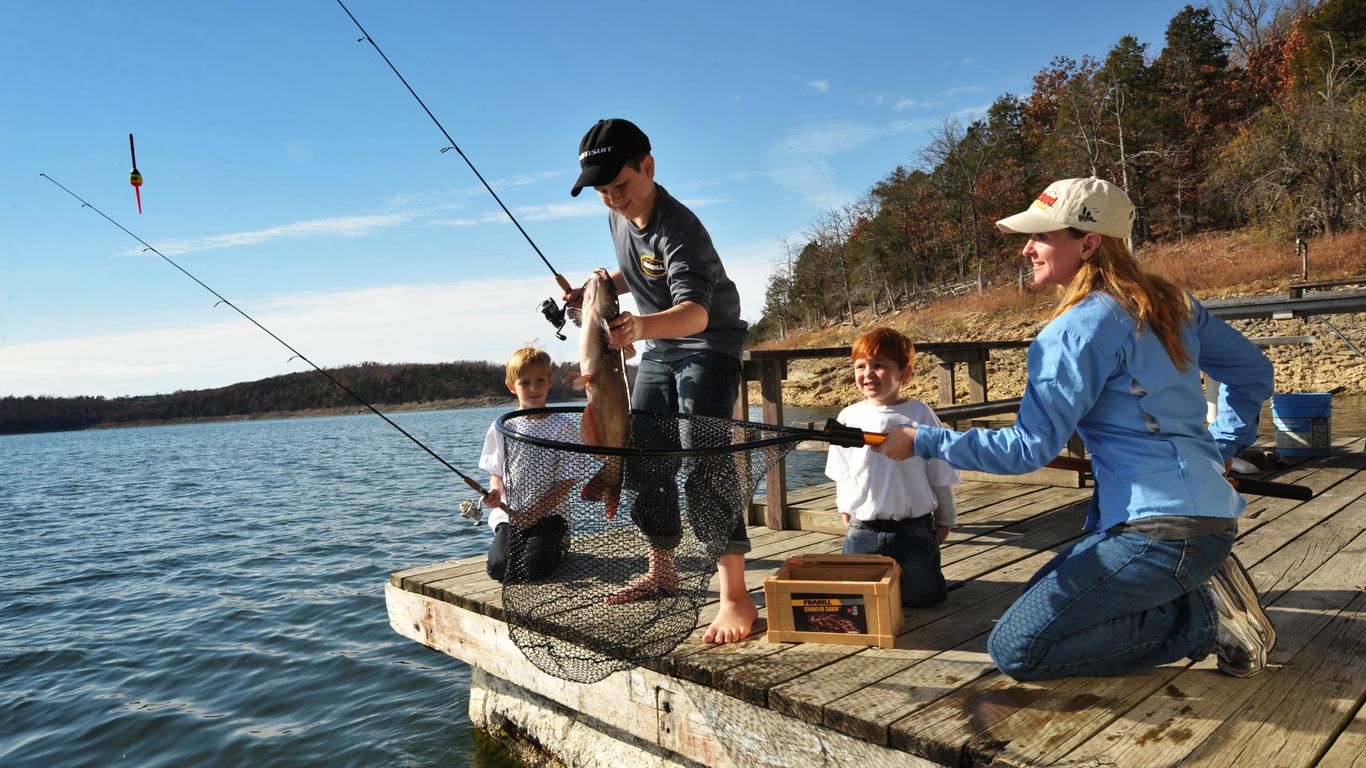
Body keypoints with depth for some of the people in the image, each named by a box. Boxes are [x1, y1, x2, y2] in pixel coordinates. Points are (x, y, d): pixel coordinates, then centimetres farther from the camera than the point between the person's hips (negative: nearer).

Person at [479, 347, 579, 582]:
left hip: (549, 513, -2)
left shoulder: (563, 426, -4)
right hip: (510, 513, 3)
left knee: (528, 570, -21)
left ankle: (558, 544, 12)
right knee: (498, 568, -18)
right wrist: (496, 491, -10)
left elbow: (567, 479, -5)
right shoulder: (502, 427, 5)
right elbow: (496, 471, 14)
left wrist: (536, 513, -13)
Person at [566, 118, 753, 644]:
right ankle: (662, 571, 24)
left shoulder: (678, 228, -27)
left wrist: (641, 326, -61)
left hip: (709, 347, -9)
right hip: (659, 350, 9)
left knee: (701, 463, -21)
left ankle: (735, 598, -18)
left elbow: (696, 311, -42)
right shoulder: (619, 217, 0)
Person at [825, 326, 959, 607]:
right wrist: (845, 510, 16)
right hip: (862, 529, 2)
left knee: (920, 593, -9)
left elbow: (940, 474, 2)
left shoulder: (920, 415, -8)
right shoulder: (849, 417, -1)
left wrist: (945, 519, 8)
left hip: (913, 528, -2)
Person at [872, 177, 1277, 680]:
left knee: (1016, 648, -8)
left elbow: (1030, 448, -16)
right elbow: (1254, 372, 23)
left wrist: (921, 442, -9)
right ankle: (1198, 586, 10)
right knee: (1039, 598, 20)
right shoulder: (1172, 303, 13)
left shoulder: (1081, 327, -14)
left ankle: (1207, 617, -3)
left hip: (1161, 531, -9)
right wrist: (1217, 452, 22)